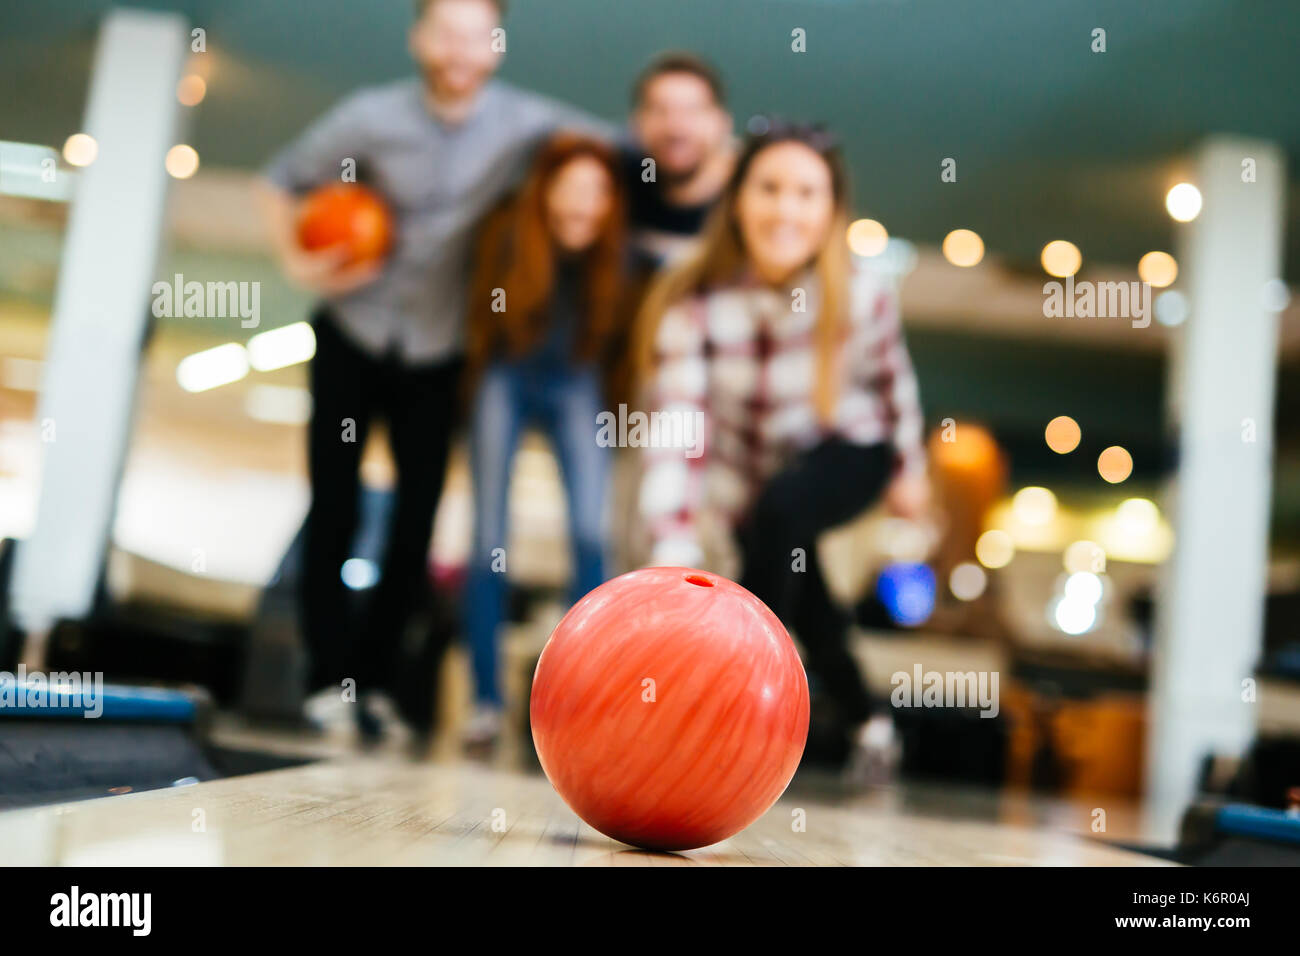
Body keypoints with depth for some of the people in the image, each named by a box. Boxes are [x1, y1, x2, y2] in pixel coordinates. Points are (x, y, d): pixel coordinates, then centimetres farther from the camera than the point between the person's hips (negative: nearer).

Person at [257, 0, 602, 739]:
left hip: (439, 355, 1)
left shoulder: (526, 123, -9)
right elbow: (284, 181, 0)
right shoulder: (373, 117, -10)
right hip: (352, 338, -1)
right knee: (334, 513, 0)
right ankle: (331, 673, 14)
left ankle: (374, 678, 17)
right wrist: (300, 263, -12)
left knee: (417, 522, 3)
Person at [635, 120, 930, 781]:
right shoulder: (693, 306, -30)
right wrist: (674, 556, -47)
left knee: (781, 507, -34)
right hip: (749, 479, 2)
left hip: (849, 453, -1)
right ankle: (866, 725, 46)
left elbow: (890, 379, -5)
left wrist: (908, 468, 8)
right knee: (807, 618, 14)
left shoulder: (861, 295, -26)